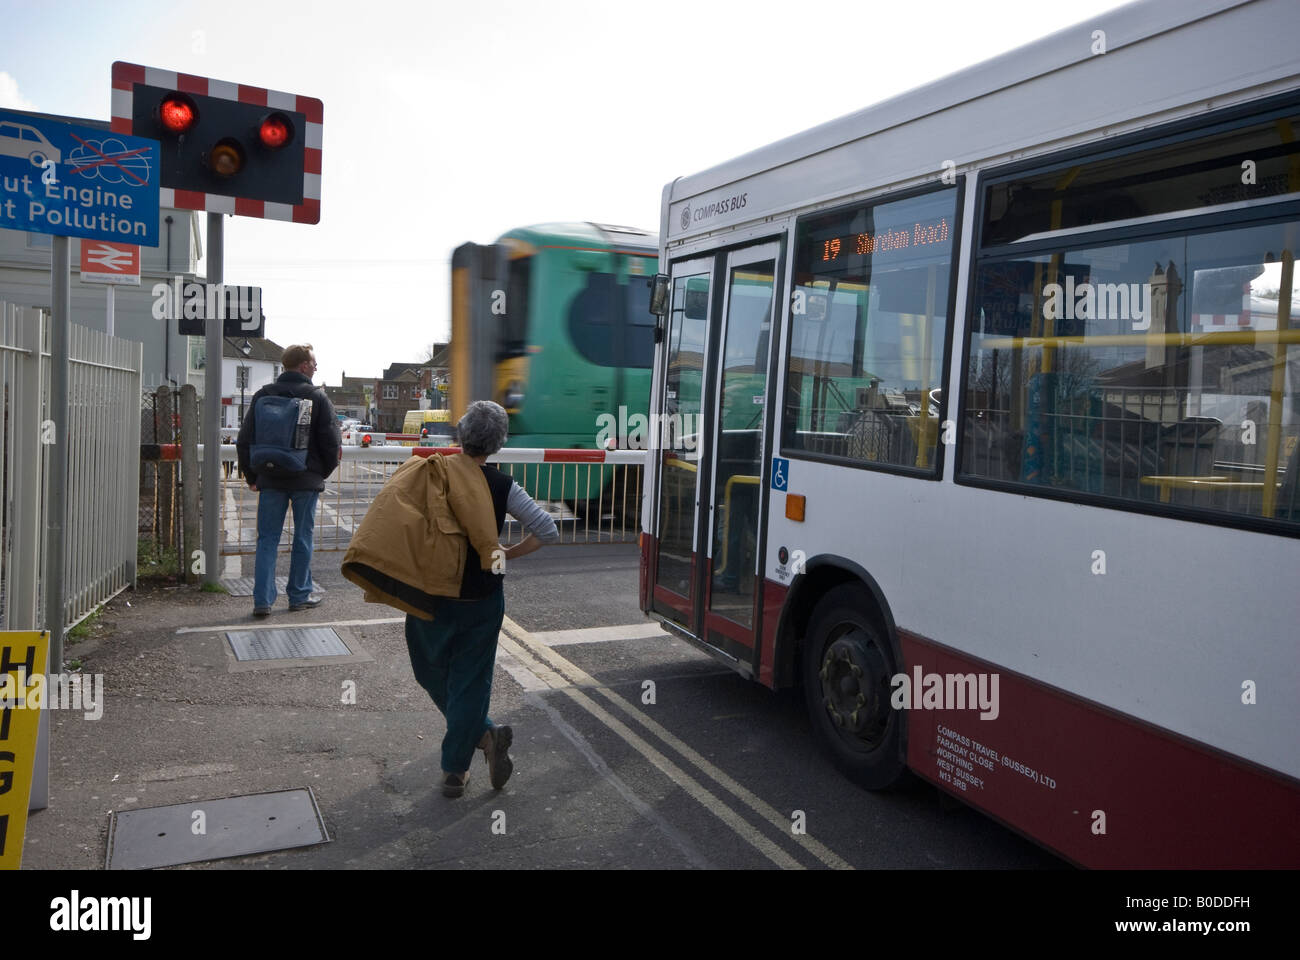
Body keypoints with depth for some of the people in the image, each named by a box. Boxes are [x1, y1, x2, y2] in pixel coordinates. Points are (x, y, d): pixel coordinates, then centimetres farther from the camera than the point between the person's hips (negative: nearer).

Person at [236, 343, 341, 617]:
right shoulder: (317, 397, -6)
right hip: (306, 481, -3)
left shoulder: (263, 395, 4)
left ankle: (262, 600, 2)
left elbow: (245, 439, 7)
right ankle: (299, 596, 17)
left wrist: (251, 476, 15)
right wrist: (324, 472, 10)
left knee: (267, 539, 7)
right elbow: (332, 442, -6)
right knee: (302, 539, 9)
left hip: (271, 480, 3)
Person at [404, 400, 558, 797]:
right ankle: (455, 770, 10)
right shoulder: (502, 487, -8)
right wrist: (507, 554, 3)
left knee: (433, 674, 20)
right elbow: (547, 531, -9)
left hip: (431, 596, 0)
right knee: (469, 681, 10)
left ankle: (484, 734, 13)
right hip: (481, 602, 0)